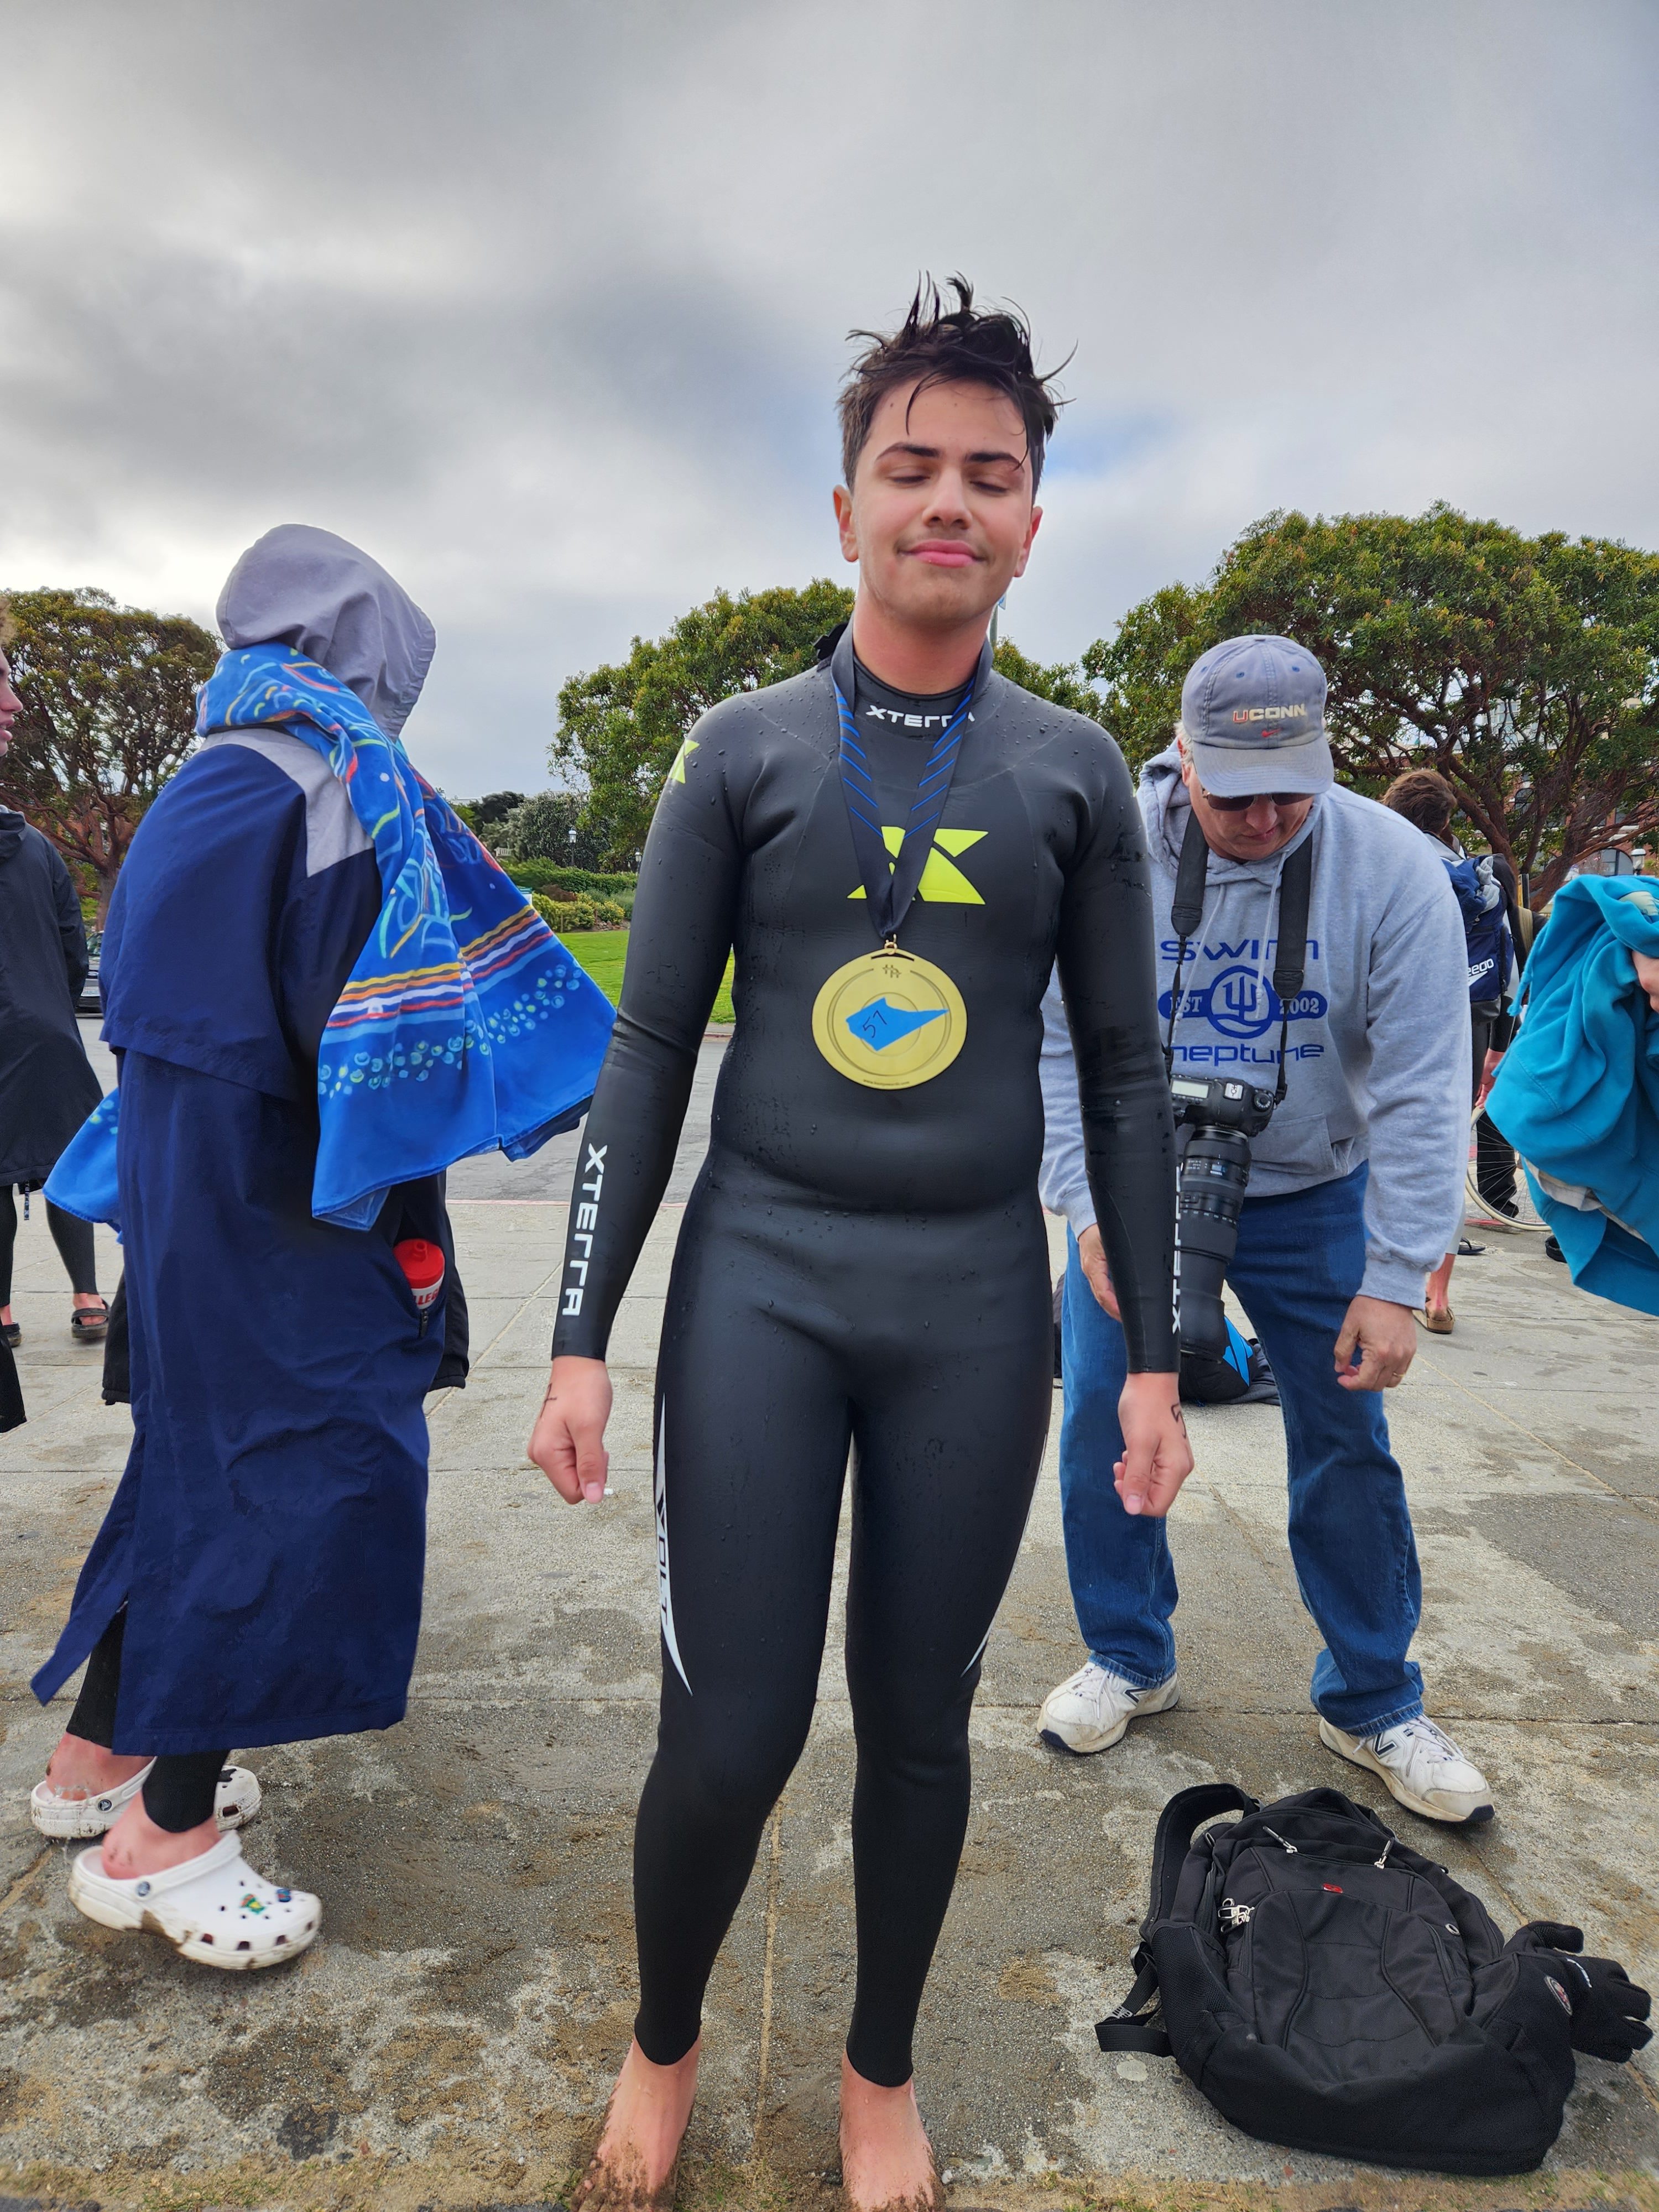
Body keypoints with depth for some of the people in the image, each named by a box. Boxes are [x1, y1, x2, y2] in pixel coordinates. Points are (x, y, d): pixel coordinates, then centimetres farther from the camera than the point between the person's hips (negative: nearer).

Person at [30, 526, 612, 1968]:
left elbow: (155, 996, 18)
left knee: (208, 1447, 20)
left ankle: (98, 1753, 34)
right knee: (307, 1464, -1)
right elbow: (402, 985, -20)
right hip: (297, 1199, -9)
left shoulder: (204, 785, 14)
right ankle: (161, 1836, 9)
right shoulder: (349, 780, -13)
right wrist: (572, 1073, -10)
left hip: (185, 1174, 10)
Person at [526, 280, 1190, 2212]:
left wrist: (1152, 1357, 5)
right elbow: (648, 1053, 2)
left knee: (920, 1723, 12)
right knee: (729, 1736, 0)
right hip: (758, 1278, -1)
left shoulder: (1075, 773, 6)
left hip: (975, 1301, 2)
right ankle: (664, 2047, 34)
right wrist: (579, 1342, -3)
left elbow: (1123, 1077, 8)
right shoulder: (743, 749, 3)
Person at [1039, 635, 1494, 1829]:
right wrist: (1091, 1210, -19)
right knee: (1104, 1424, 1)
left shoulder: (1391, 867, -18)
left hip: (1311, 1196, 0)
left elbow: (1422, 1090, -17)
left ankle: (1373, 1702, 26)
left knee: (1349, 1444, 5)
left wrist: (1397, 1280, -19)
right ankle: (1129, 1658, 25)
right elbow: (1055, 1048, -10)